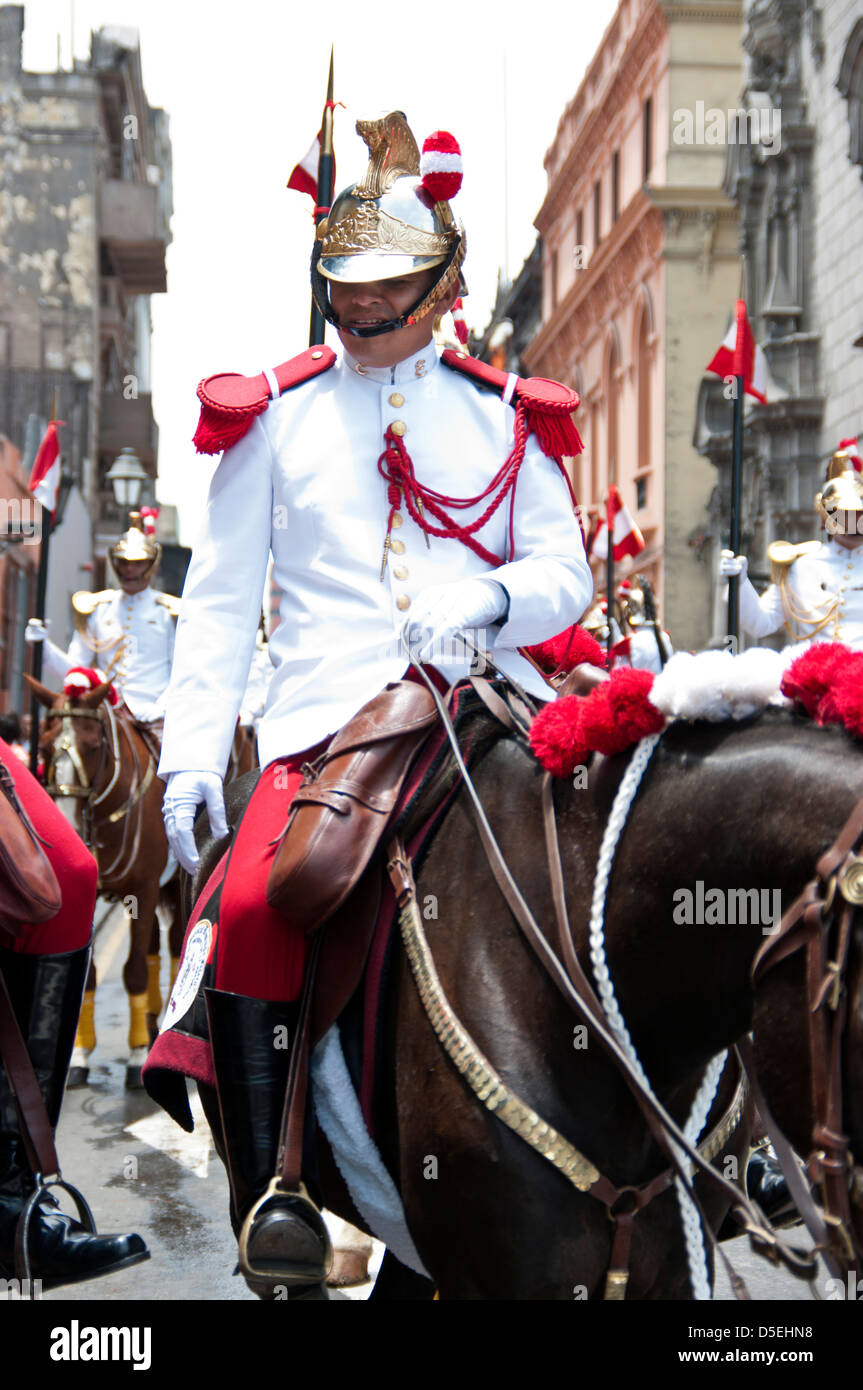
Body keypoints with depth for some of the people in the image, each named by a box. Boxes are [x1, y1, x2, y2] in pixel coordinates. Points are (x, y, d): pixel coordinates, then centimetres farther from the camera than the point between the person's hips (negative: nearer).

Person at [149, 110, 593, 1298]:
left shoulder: (499, 414, 16)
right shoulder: (278, 413, 12)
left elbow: (567, 572, 11)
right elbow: (219, 595, 9)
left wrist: (489, 598, -13)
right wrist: (191, 749, -3)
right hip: (327, 718, -1)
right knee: (253, 908, -25)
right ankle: (273, 1200, -10)